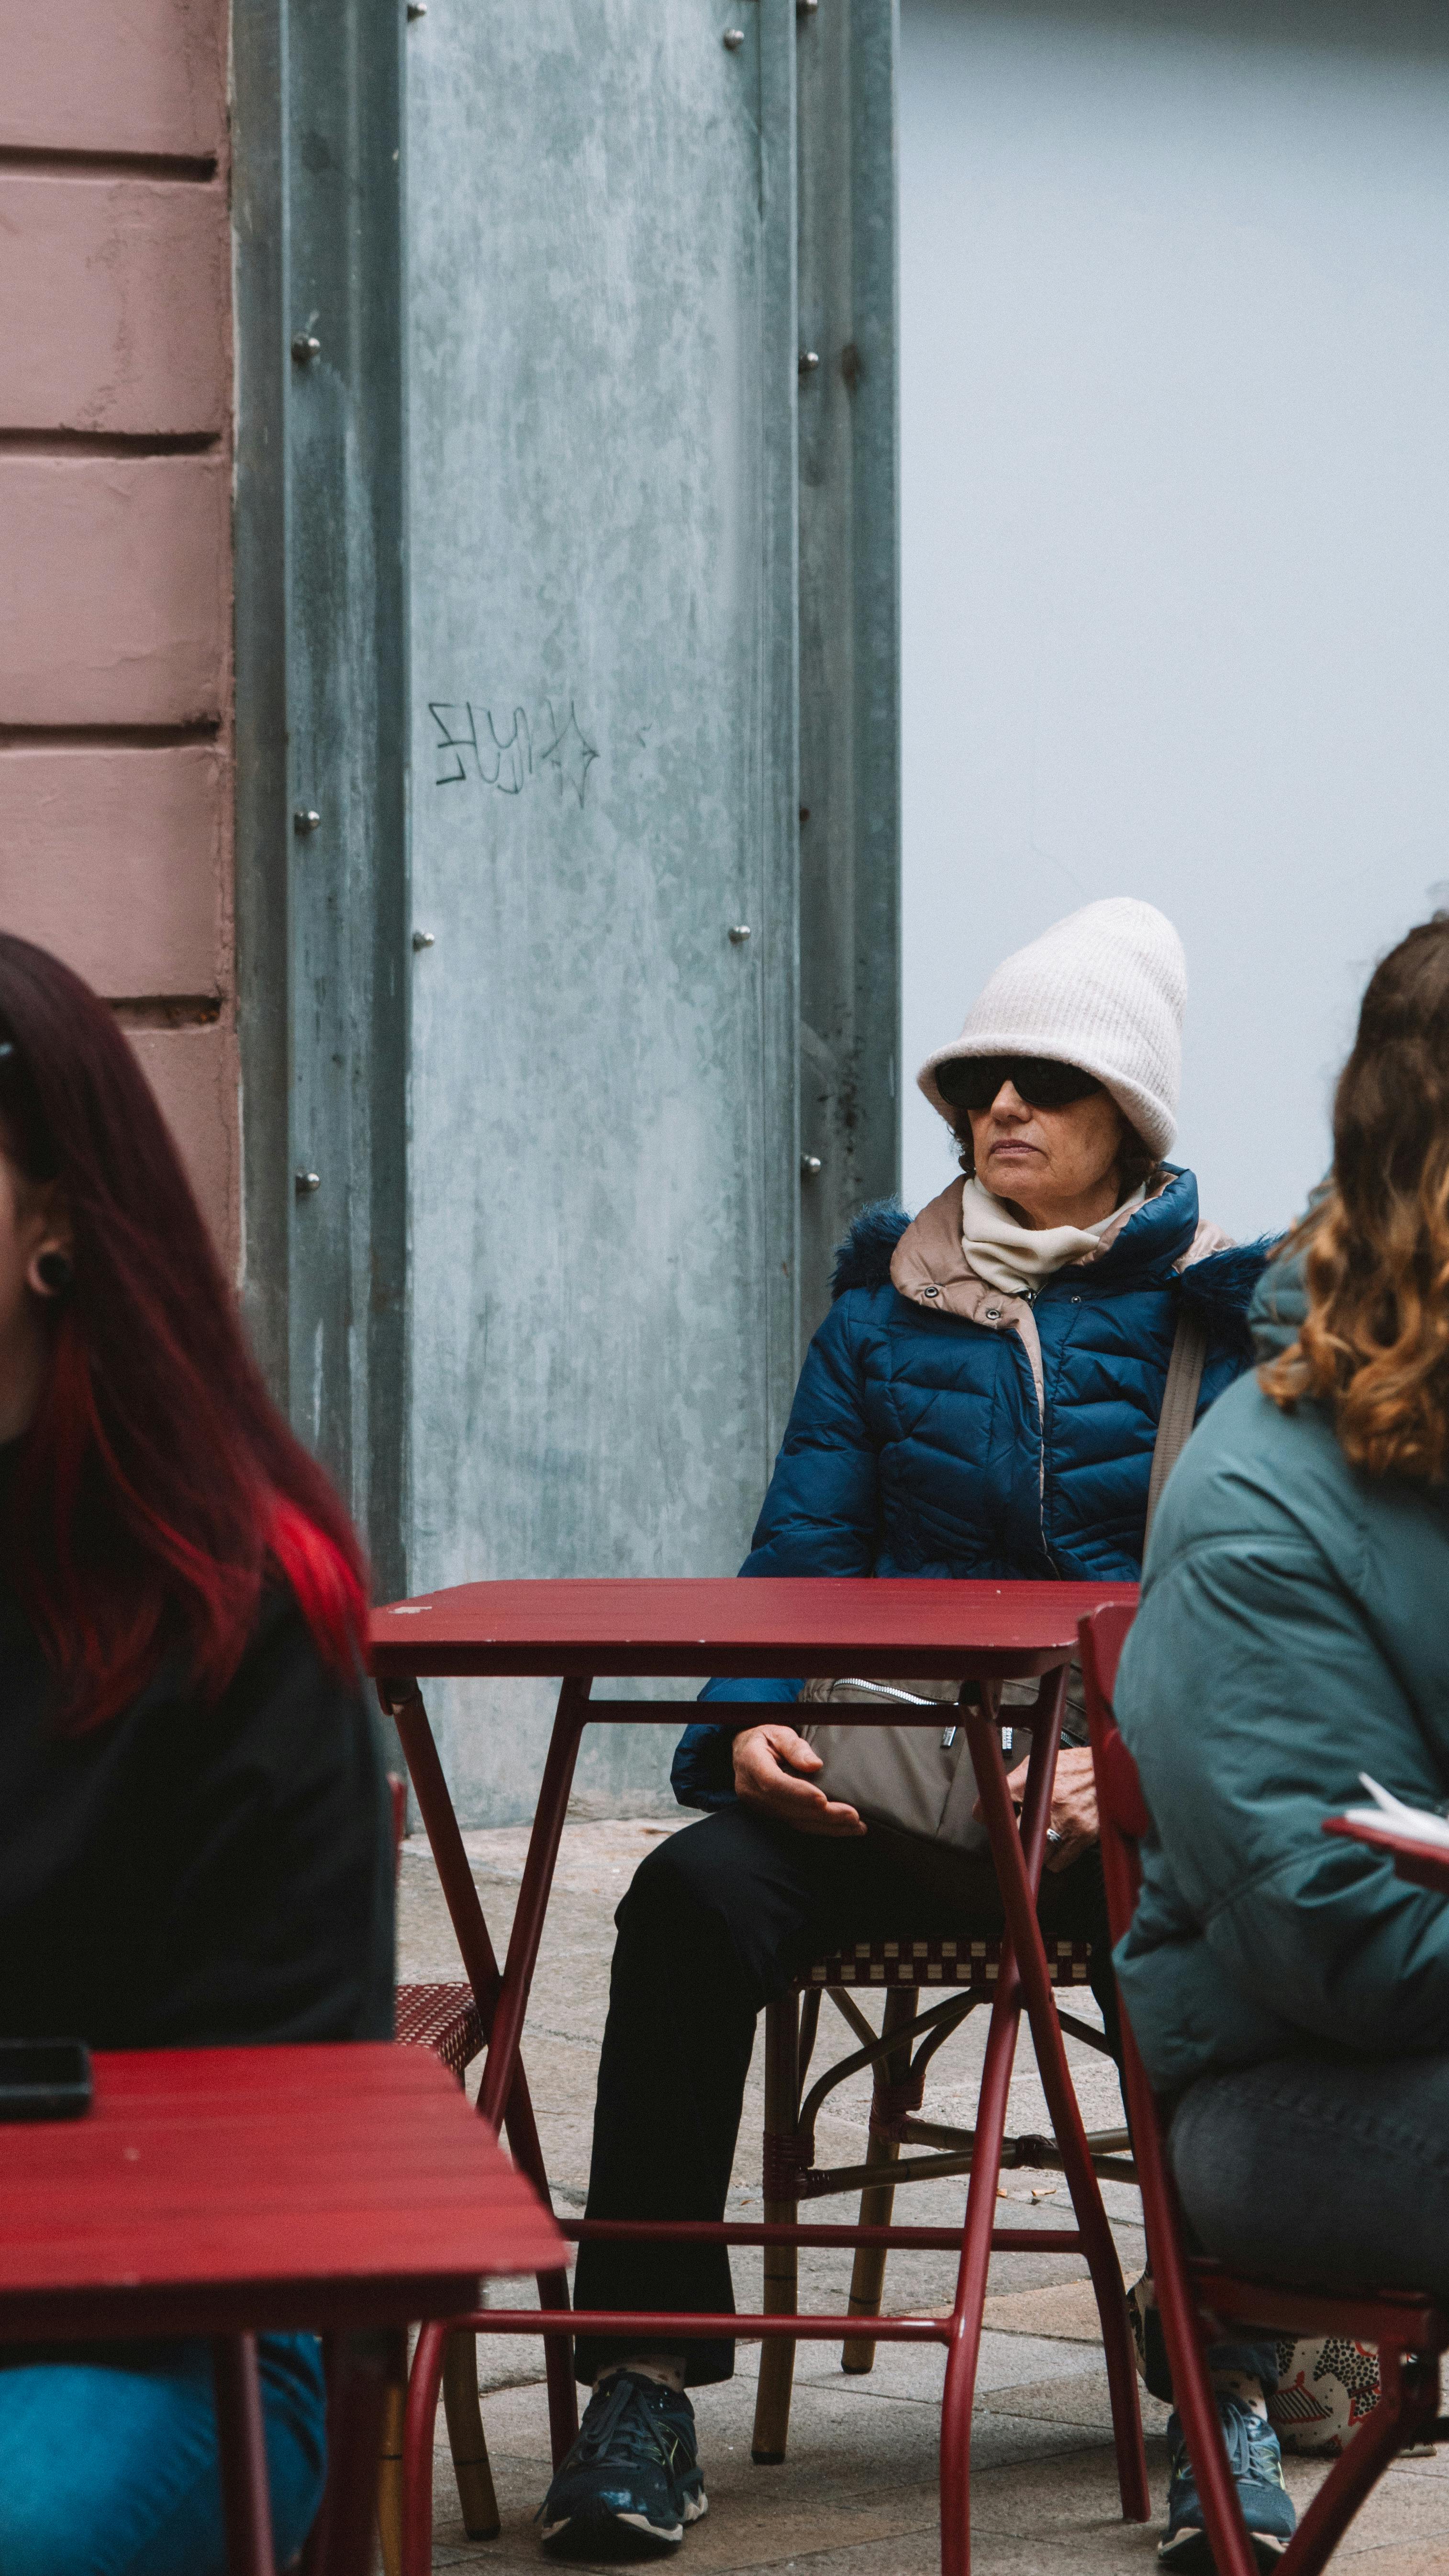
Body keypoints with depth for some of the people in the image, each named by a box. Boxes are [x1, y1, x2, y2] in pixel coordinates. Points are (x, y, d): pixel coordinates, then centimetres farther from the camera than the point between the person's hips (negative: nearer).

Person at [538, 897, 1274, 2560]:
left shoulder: (1204, 1313, 8)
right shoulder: (885, 1306, 16)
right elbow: (801, 1551, 11)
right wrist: (753, 1721, -10)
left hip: (1117, 1791, -2)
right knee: (695, 1899, -28)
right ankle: (644, 2384, -23)